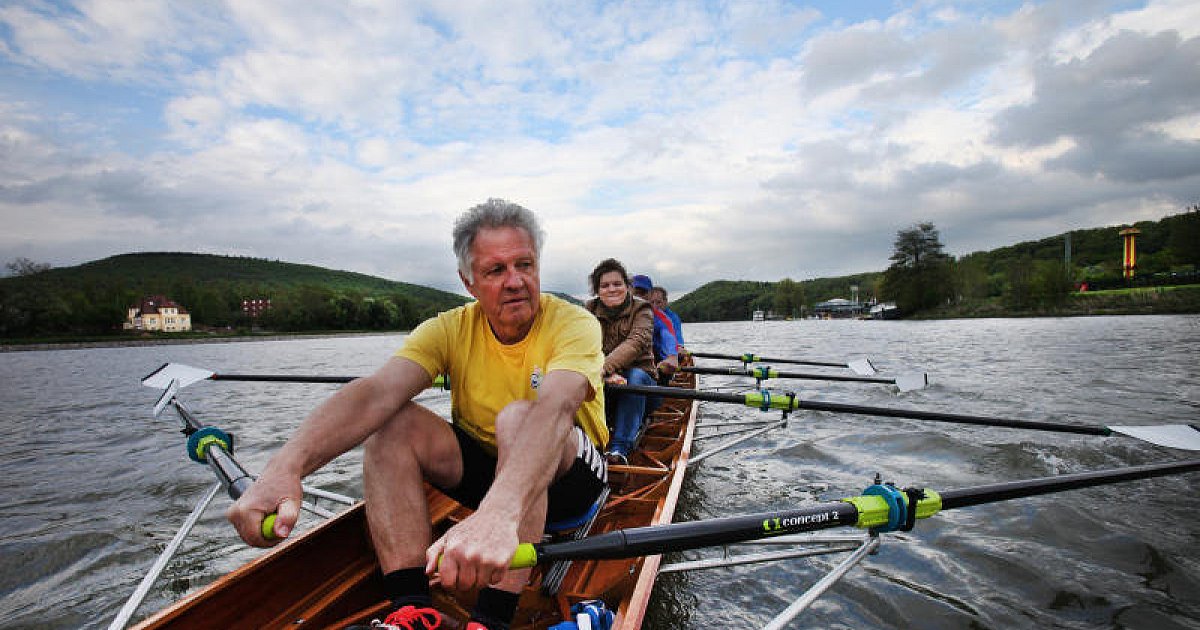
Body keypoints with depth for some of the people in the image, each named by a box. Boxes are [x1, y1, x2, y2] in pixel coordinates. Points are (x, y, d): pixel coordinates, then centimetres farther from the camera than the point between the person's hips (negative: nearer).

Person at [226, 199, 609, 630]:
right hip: (481, 466, 4)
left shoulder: (573, 324, -20)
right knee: (392, 422, -19)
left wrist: (499, 513, -60)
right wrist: (287, 466, -45)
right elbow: (376, 392, -27)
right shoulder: (450, 329, -9)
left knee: (516, 417, -35)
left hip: (568, 471, -3)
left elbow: (554, 407, -42)